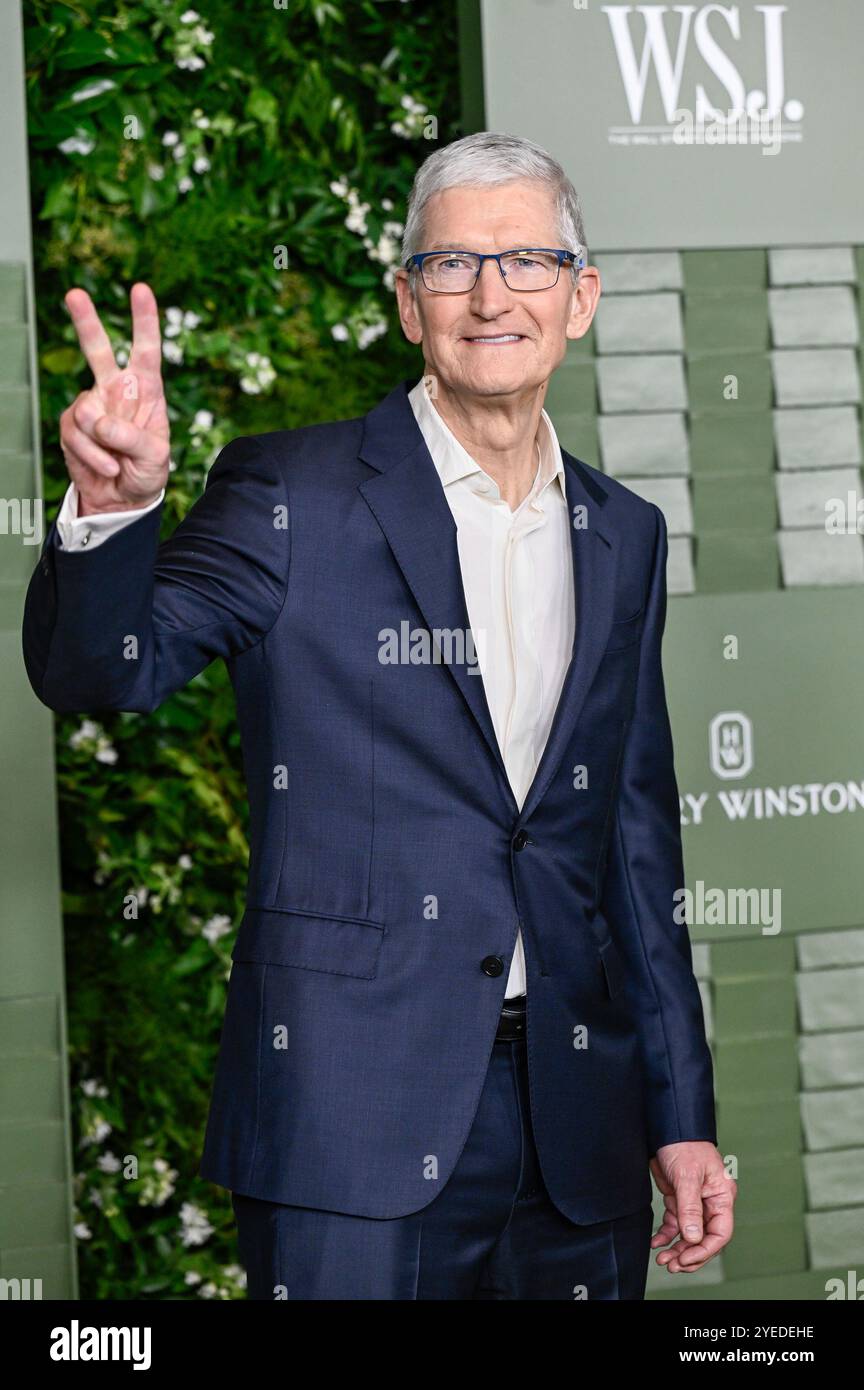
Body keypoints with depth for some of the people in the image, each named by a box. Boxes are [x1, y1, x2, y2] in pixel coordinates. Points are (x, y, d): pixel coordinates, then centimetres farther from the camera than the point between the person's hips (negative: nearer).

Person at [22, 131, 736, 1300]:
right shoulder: (291, 494, -2)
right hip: (357, 1117, -4)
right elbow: (103, 673, -10)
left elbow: (638, 839, 15)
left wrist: (682, 1114, 15)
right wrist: (115, 503, -30)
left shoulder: (624, 537, 12)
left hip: (577, 1126, 5)